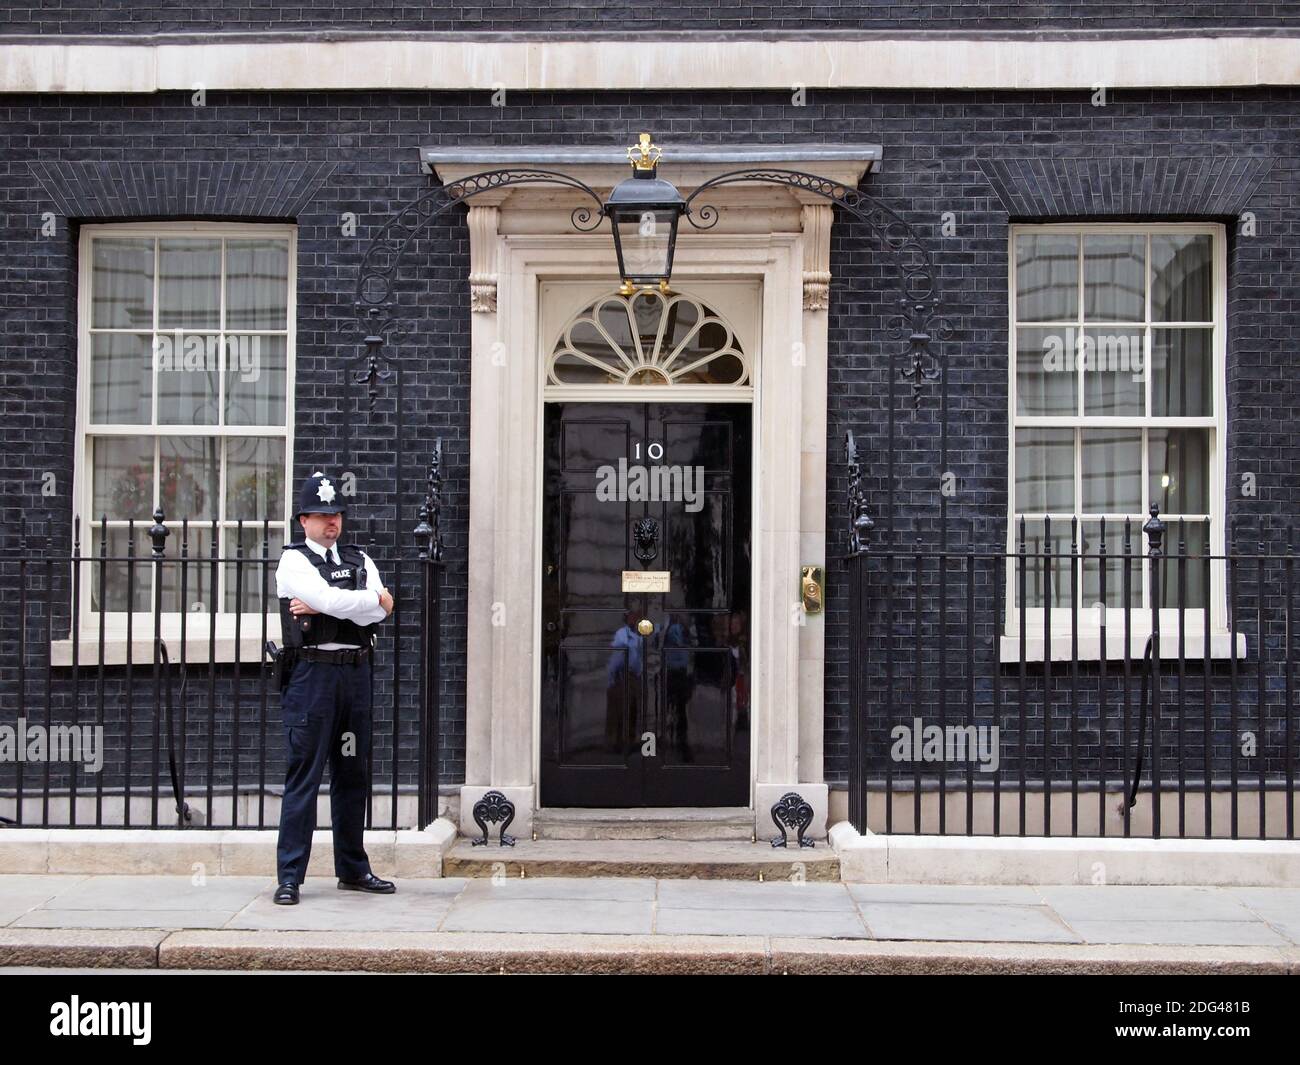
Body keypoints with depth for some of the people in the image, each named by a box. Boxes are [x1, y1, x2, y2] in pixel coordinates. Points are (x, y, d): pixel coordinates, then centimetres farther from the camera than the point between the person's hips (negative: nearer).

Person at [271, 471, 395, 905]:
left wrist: (321, 607, -10)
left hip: (356, 671, 6)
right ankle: (289, 877, 2)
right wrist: (376, 598, -3)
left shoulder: (359, 559, 15)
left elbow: (378, 613, -2)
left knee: (353, 773, 12)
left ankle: (353, 869, 22)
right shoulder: (294, 561, 0)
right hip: (312, 671, -5)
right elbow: (331, 599, -17)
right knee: (303, 775, -4)